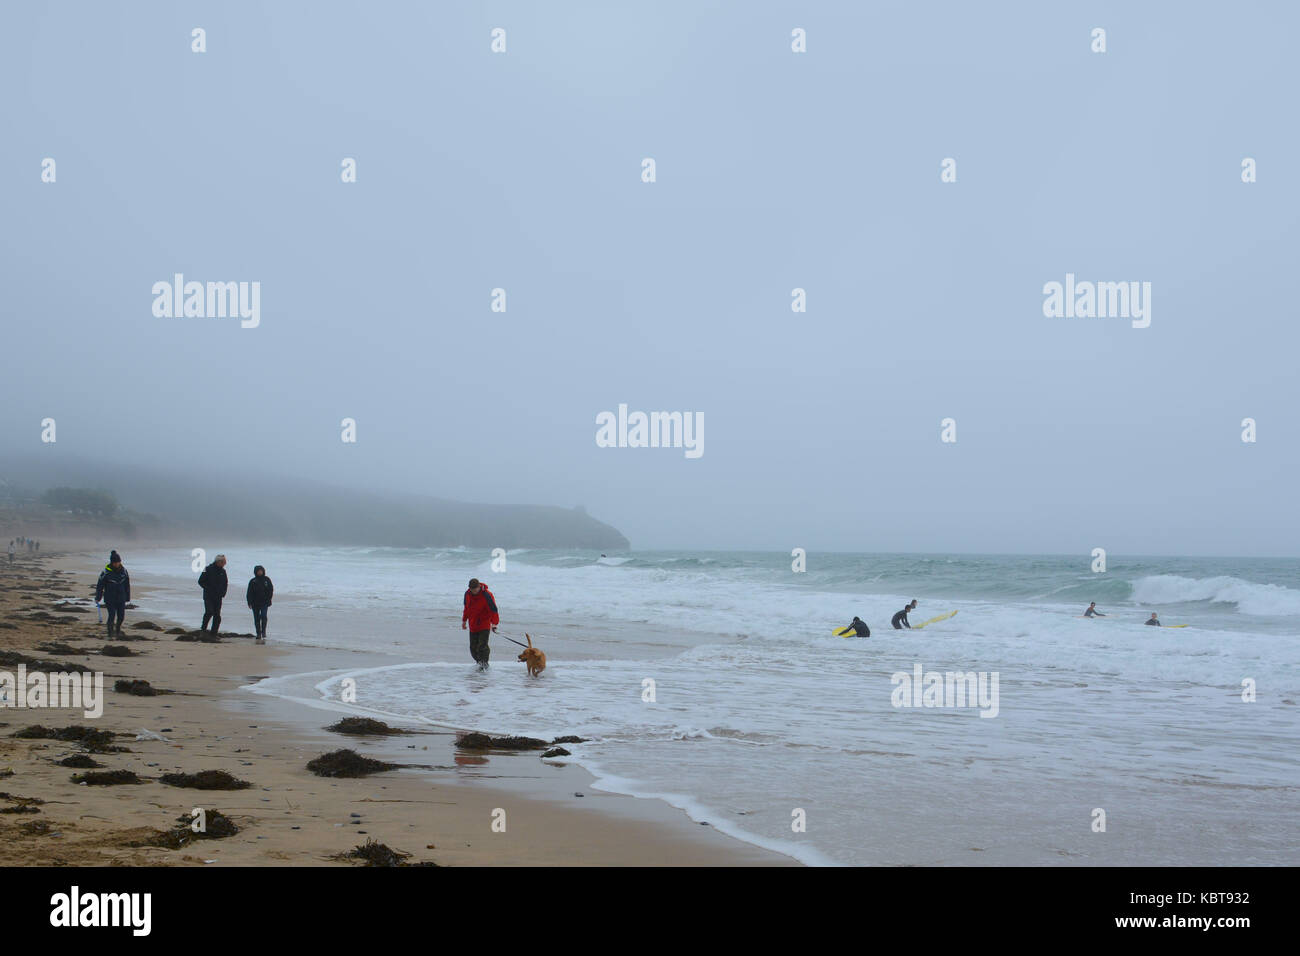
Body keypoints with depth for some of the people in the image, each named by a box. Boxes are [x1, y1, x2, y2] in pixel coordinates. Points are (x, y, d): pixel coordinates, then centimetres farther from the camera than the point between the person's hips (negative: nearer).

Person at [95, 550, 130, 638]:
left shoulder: (123, 571, 0)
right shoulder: (106, 572, -12)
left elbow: (127, 585, 10)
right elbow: (99, 585, -5)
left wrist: (128, 597, 13)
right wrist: (97, 598, -3)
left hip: (121, 598, 3)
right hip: (110, 599, -3)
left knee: (121, 615, 3)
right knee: (112, 615, -10)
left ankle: (118, 630, 28)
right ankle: (110, 631, 9)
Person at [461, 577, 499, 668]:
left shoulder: (486, 595, -17)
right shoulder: (467, 594, 1)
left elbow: (493, 609, -17)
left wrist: (494, 623, -27)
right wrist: (464, 620, 24)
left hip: (484, 625, -5)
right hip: (473, 625, 5)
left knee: (482, 645, -14)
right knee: (473, 647, 5)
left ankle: (484, 664, -3)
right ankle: (479, 662, 22)